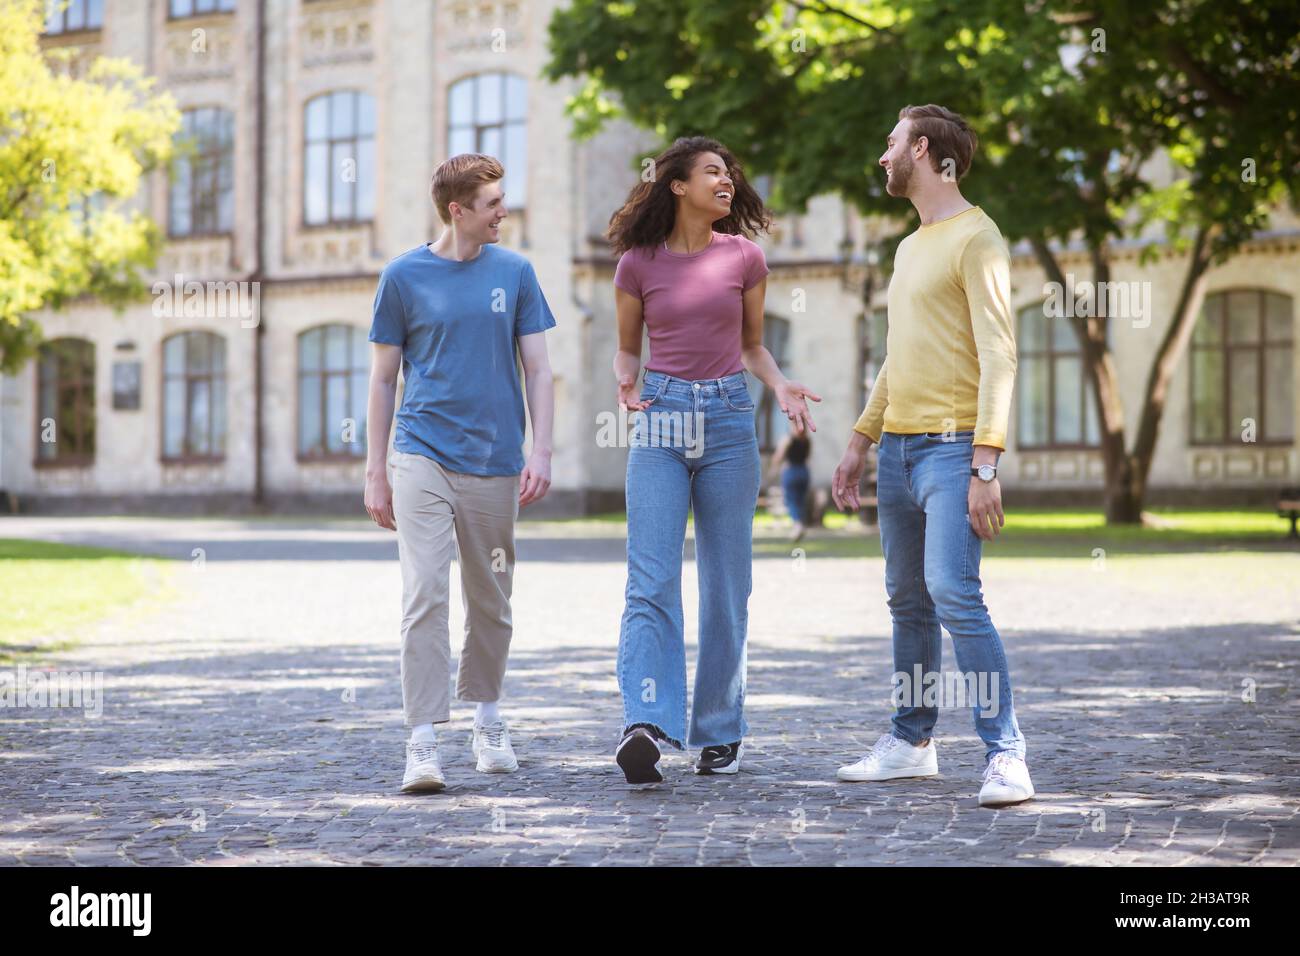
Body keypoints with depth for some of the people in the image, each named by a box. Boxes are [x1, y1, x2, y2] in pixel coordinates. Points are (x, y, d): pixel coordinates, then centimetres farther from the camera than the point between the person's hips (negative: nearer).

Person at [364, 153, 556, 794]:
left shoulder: (515, 272, 6)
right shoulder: (404, 276, 2)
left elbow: (538, 371, 8)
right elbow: (384, 378, 7)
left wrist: (540, 453, -4)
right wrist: (374, 471, 3)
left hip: (494, 462, 2)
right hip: (422, 458, -2)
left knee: (490, 600, 11)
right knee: (424, 595, -12)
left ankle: (488, 721, 31)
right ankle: (423, 742, -12)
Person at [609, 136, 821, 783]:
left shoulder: (743, 257, 6)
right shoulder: (639, 264, 3)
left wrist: (780, 385, -3)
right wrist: (625, 383, -8)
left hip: (728, 420, 2)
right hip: (661, 419, -1)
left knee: (726, 585, 5)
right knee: (651, 580, -14)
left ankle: (719, 733, 15)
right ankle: (646, 725, -23)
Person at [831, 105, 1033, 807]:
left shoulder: (975, 237, -7)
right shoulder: (910, 248, 21)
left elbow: (998, 357, -14)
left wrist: (986, 465, -21)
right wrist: (860, 442, 23)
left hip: (951, 450, -9)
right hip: (897, 447, 9)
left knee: (954, 595, -17)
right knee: (908, 602, 11)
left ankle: (1005, 754, -15)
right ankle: (911, 742, 20)